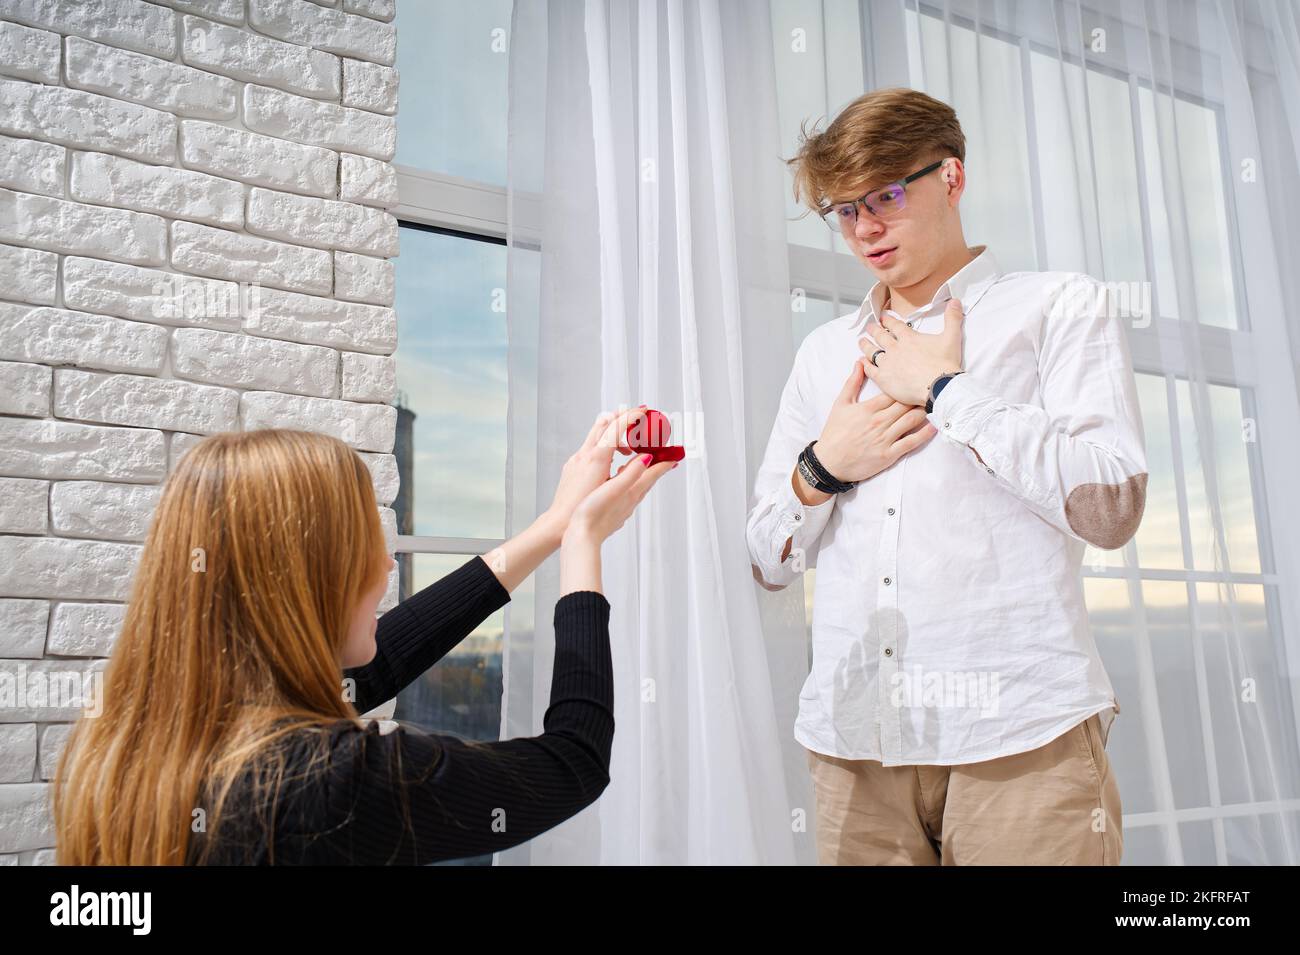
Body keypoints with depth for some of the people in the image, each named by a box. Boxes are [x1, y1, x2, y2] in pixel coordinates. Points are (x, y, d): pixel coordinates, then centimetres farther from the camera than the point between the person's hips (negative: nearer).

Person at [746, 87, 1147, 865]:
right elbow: (771, 560, 16)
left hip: (1020, 733, -3)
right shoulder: (824, 353, 17)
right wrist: (822, 468, -2)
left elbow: (1111, 507, -9)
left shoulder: (1060, 307, 5)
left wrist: (945, 390, -6)